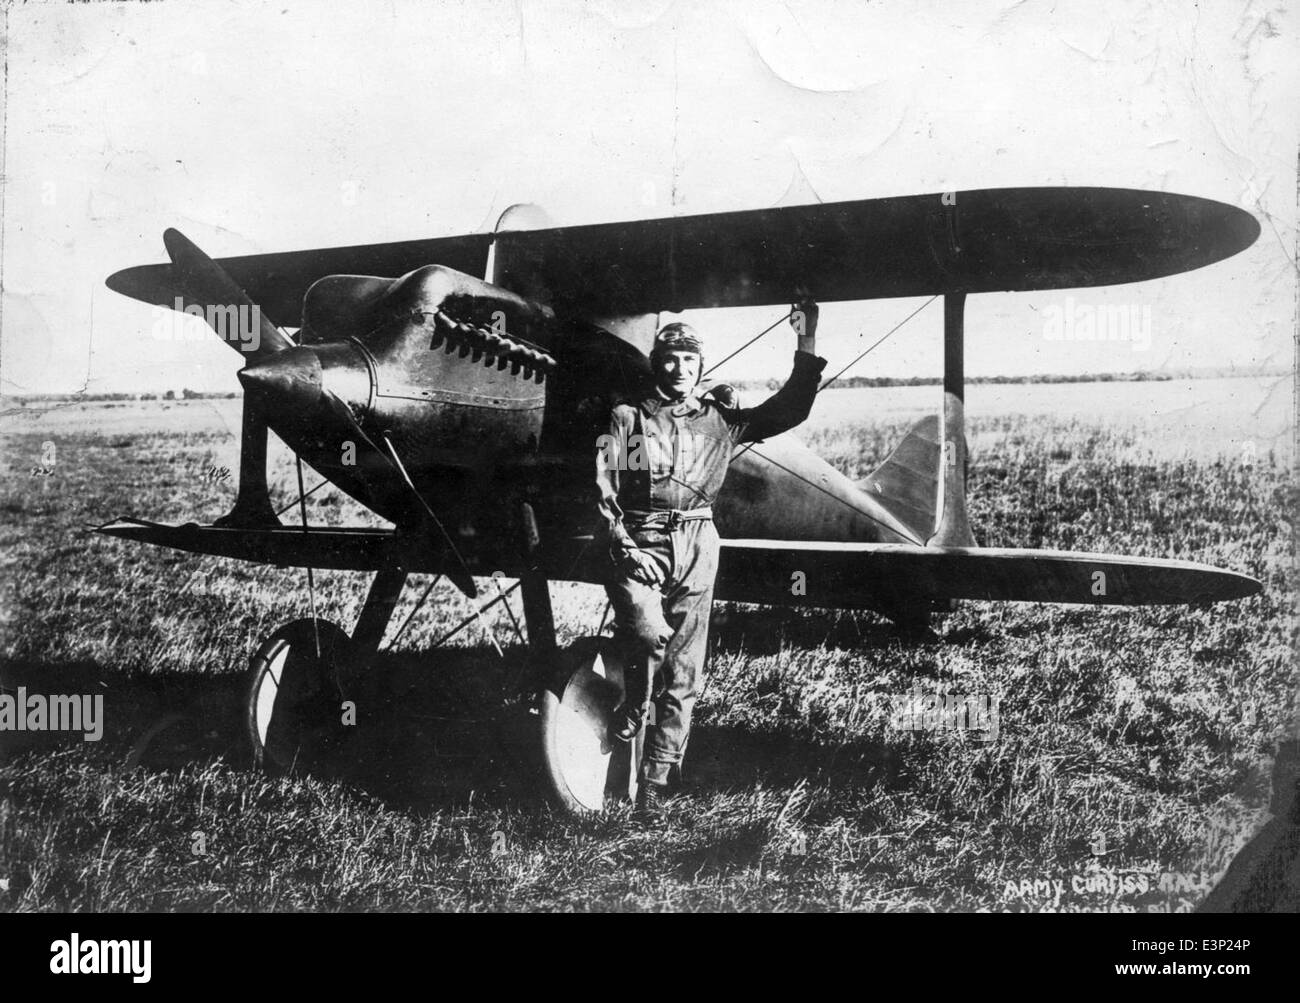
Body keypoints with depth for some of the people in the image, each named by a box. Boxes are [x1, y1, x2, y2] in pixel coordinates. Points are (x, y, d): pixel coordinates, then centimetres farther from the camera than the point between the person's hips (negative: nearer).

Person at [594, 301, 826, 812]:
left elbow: (787, 410, 12)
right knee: (649, 632, -29)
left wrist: (807, 344, 3)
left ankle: (659, 775, 11)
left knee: (684, 671, 2)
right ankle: (629, 715, 1)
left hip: (696, 546, 3)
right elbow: (603, 490, 2)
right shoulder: (627, 418, 6)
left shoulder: (719, 419, 13)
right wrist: (625, 546, -10)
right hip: (639, 542, -3)